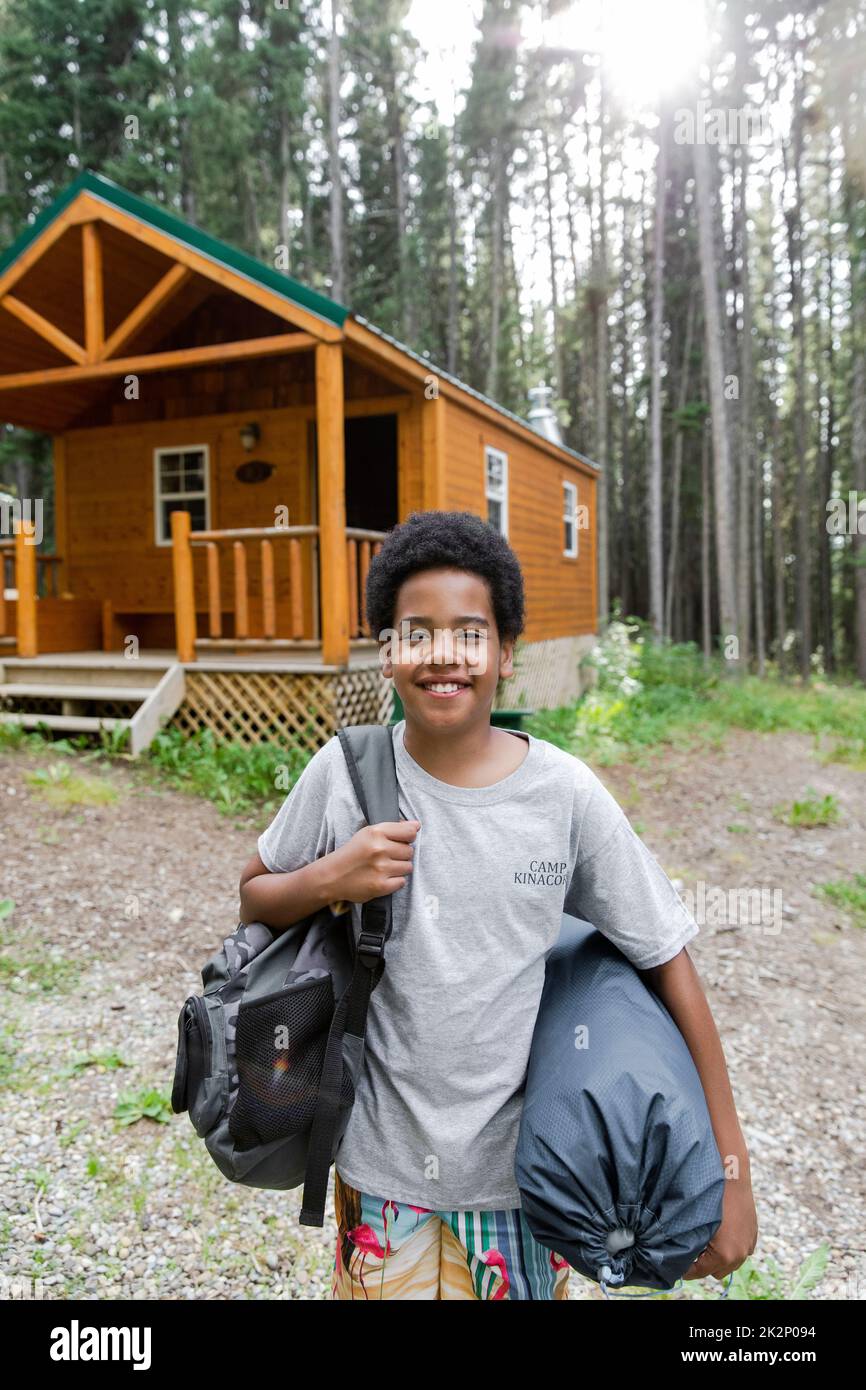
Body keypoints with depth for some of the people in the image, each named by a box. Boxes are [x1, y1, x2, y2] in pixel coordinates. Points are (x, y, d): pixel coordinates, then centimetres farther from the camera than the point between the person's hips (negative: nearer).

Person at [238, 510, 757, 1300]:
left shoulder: (564, 792, -14)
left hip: (524, 1165, 0)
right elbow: (252, 900, 3)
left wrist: (731, 1167, -5)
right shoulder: (345, 772, -12)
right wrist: (328, 880, -20)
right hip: (385, 1164, 1)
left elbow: (667, 961, -7)